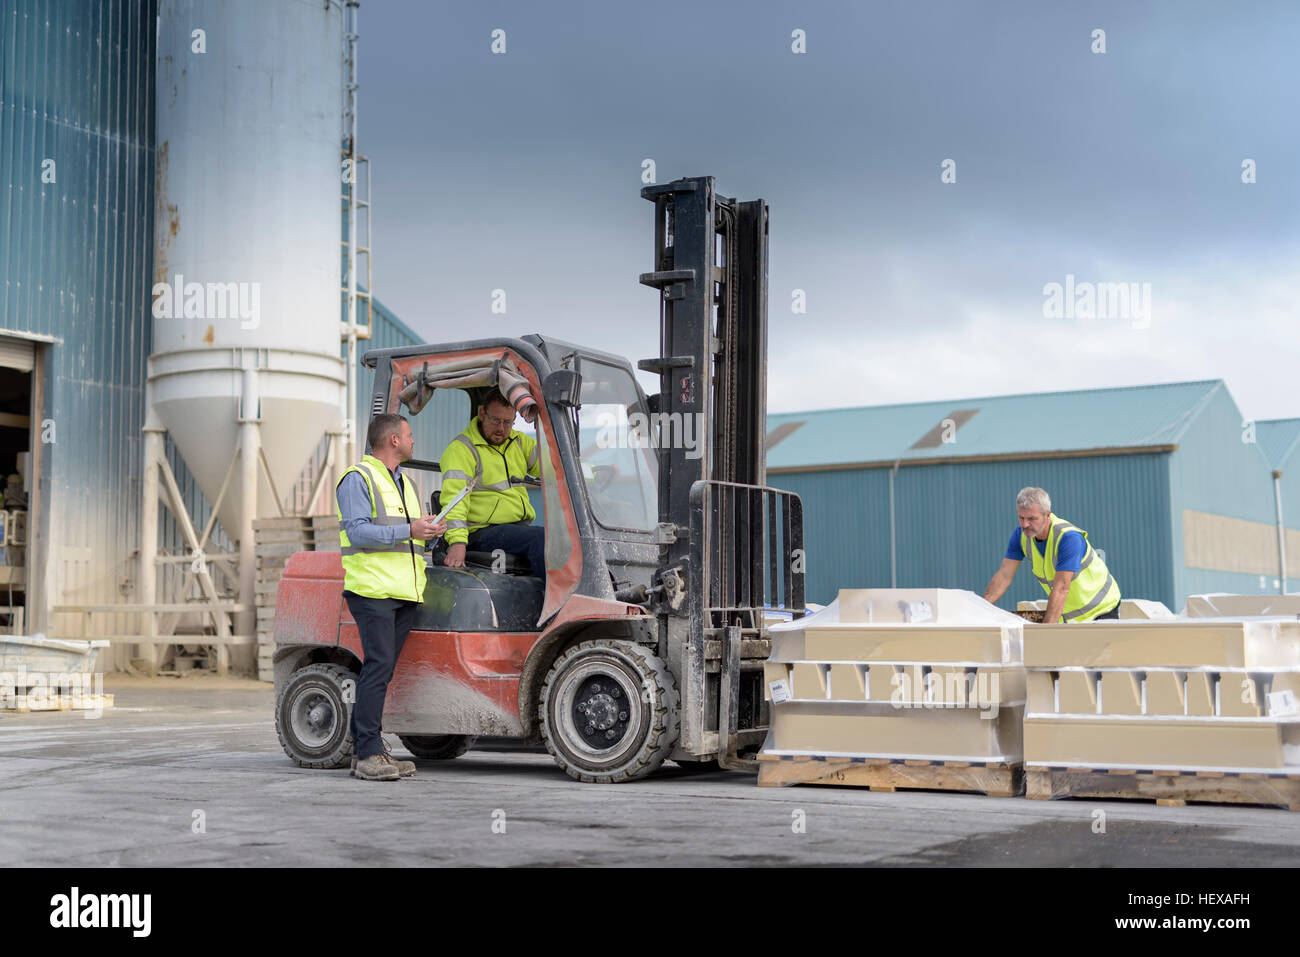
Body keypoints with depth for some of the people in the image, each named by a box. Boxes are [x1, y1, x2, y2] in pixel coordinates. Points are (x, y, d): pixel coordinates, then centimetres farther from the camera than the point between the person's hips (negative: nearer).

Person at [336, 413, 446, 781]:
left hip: (404, 592, 8)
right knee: (379, 664, -14)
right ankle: (369, 754, -13)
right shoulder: (358, 480, -2)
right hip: (373, 588, -8)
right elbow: (358, 532, -14)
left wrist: (430, 534, 13)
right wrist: (407, 531, -19)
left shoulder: (406, 484, 26)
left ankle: (363, 749, 9)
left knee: (381, 668, 6)